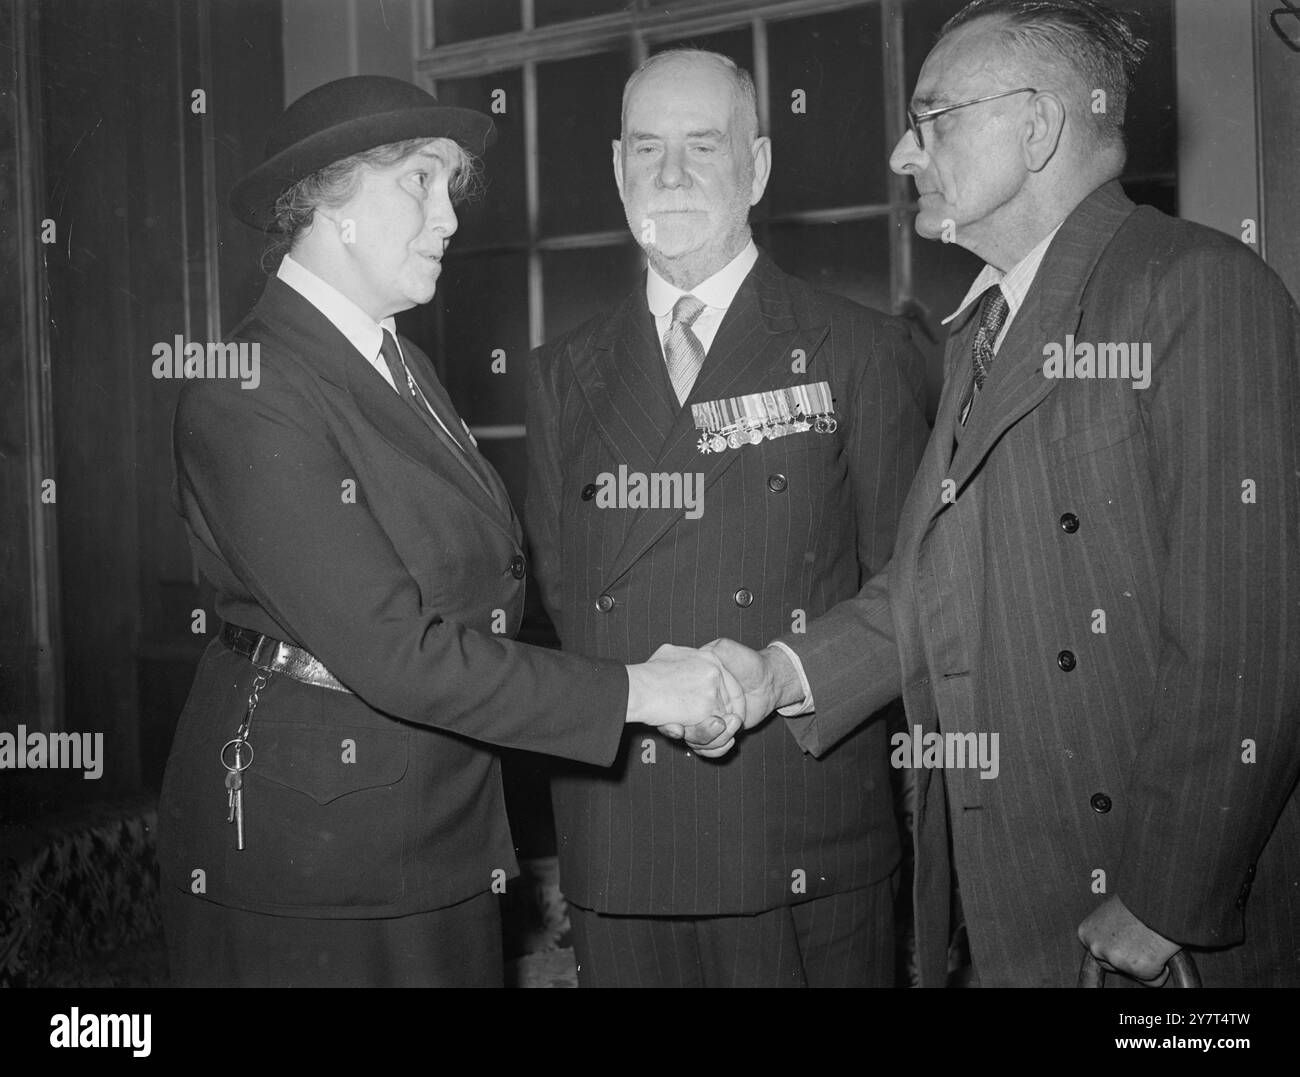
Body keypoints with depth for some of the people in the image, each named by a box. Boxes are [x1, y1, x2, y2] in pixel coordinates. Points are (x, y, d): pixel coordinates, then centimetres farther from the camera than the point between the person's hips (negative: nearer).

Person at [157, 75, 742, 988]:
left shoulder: (403, 365, 10)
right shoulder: (246, 393, -18)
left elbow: (490, 577, 8)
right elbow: (394, 653, -23)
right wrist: (632, 692, -18)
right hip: (310, 837, -8)